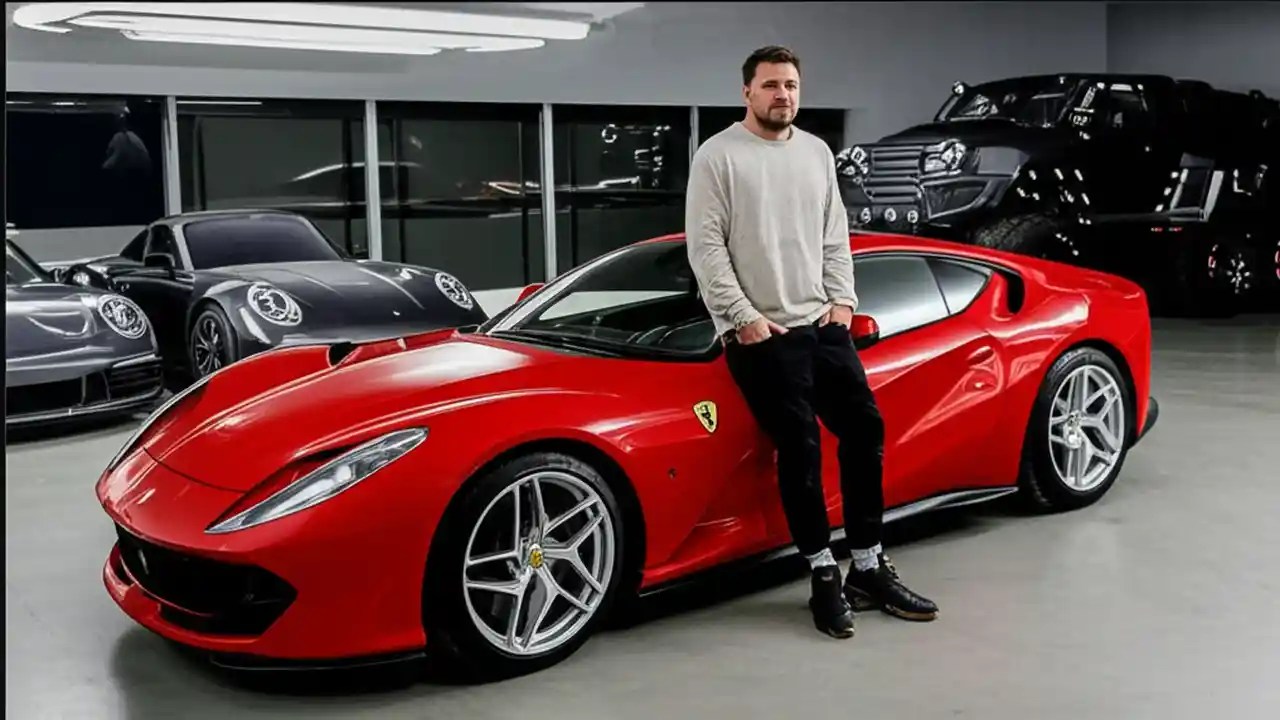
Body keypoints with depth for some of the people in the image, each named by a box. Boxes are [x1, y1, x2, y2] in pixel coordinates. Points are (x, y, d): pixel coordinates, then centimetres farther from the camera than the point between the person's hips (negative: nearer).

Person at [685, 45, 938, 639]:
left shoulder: (816, 153, 14)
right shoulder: (718, 156, -4)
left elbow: (835, 236, 18)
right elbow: (704, 246, -9)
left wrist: (842, 299, 5)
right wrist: (742, 316, -14)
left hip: (824, 325, 6)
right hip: (761, 334, -6)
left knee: (865, 430, 3)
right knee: (800, 449, -9)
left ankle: (869, 569, 14)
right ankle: (824, 578, 4)